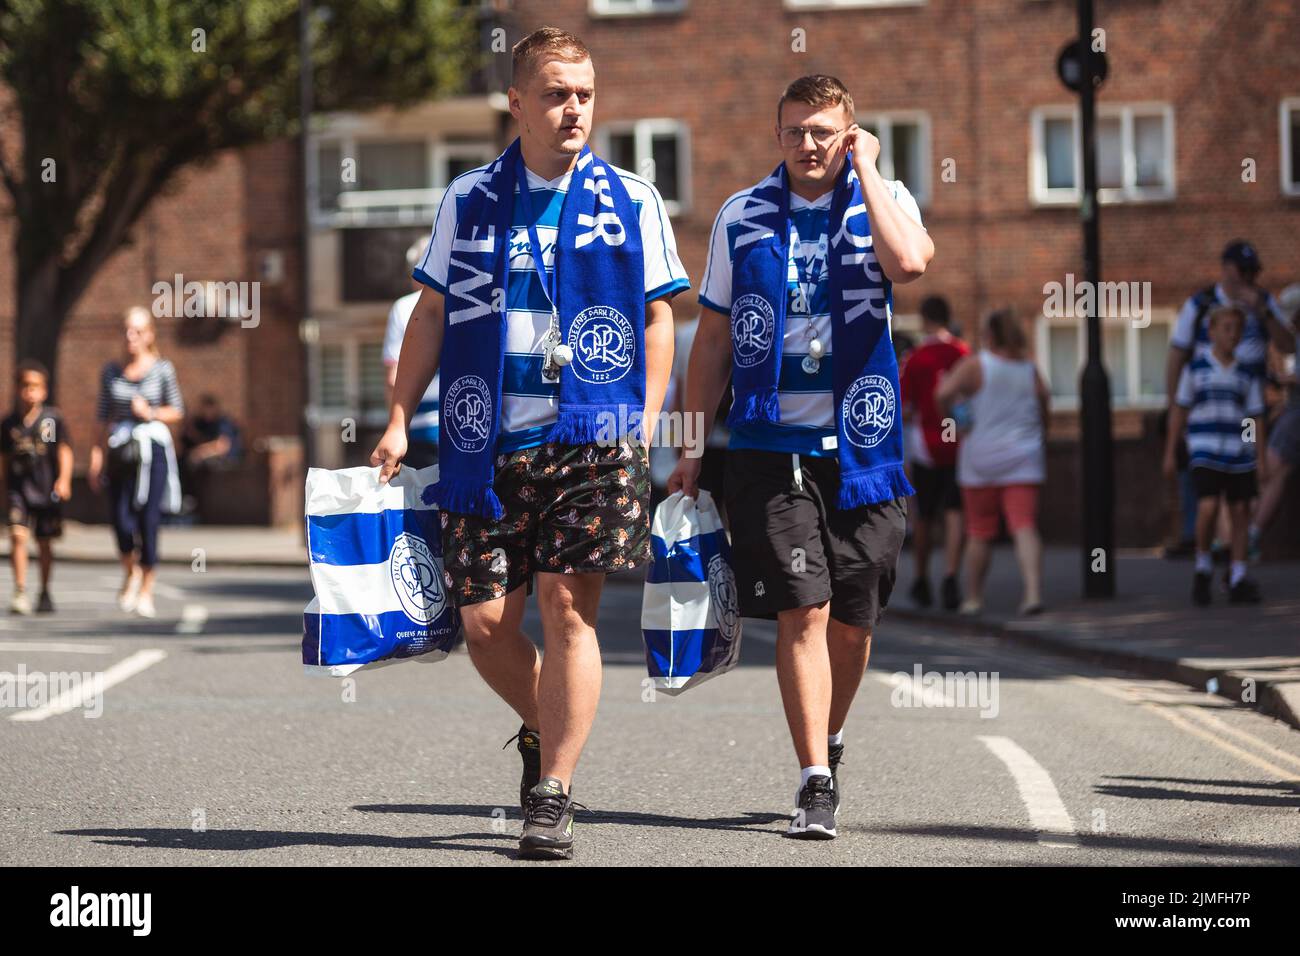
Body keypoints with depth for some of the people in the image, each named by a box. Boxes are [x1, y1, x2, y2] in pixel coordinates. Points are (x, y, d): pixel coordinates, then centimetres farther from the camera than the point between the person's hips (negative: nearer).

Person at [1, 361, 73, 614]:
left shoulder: (52, 418, -3)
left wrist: (63, 479, -18)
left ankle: (45, 593, 27)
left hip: (46, 490, 0)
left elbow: (64, 450, -6)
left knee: (45, 543, 10)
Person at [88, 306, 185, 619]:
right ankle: (130, 572, 23)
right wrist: (97, 458, 5)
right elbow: (104, 417, 10)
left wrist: (151, 413, -11)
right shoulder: (111, 371, 7)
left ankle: (146, 589, 8)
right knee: (120, 517, -7)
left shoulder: (162, 369, 1)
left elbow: (177, 411, 8)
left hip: (153, 449, -2)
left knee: (148, 519, -5)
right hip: (120, 451, 2)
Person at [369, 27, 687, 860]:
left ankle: (553, 794, -2)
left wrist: (644, 426, 0)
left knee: (568, 609, -9)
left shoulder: (633, 203, 6)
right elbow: (432, 314, 12)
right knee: (485, 621, 1)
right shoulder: (468, 201, 9)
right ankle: (543, 730, 30)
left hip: (594, 438, -2)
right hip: (487, 441, 2)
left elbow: (658, 319, 8)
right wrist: (400, 419, 5)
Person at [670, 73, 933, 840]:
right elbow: (714, 338, 12)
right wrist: (692, 448, 10)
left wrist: (865, 168, -12)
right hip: (770, 446, 0)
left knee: (852, 622, 8)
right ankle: (816, 781, -10)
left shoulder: (882, 201, 3)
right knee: (802, 612, -11)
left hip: (861, 446, 0)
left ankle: (830, 741, 33)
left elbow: (909, 263, -22)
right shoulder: (742, 217, 7)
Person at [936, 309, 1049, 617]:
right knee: (1025, 527, -7)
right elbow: (1044, 414, 8)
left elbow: (944, 393, -20)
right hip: (1023, 462, 2)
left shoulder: (974, 366, -6)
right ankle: (1033, 591, -24)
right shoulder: (1029, 369, 5)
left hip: (982, 463, -2)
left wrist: (946, 414, -2)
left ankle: (974, 597, 17)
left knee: (979, 532, 9)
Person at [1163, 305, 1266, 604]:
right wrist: (1169, 452, 5)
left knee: (1240, 512, 3)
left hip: (1240, 453, 3)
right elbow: (1179, 411, 7)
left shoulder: (1247, 374, 8)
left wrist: (1261, 460, 5)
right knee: (1208, 507, -17)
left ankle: (1238, 579, 11)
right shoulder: (1196, 368, 3)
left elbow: (1256, 418, 10)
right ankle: (1203, 568, 4)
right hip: (1205, 452, -3)